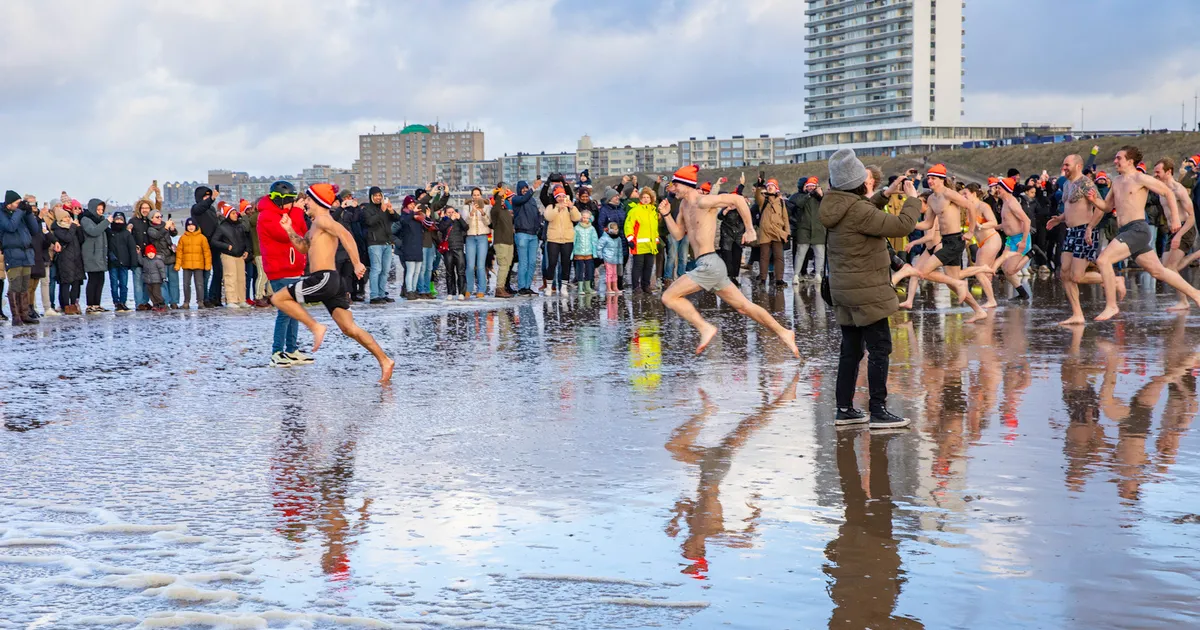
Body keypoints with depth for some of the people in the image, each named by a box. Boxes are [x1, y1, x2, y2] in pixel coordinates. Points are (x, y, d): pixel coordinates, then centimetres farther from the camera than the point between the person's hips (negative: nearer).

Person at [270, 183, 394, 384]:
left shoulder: (322, 219, -6)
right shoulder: (316, 225, 24)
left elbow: (345, 234, -22)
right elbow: (304, 247, 34)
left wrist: (357, 263, -29)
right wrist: (289, 230, 20)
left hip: (323, 278, -9)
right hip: (332, 281, 9)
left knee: (278, 298, -1)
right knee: (349, 328, 3)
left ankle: (316, 327, -5)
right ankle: (384, 361, -2)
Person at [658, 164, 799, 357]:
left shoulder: (703, 202, -13)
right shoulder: (684, 204, 14)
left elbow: (738, 199, -17)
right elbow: (678, 234, 18)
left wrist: (750, 230, -12)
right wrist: (666, 215, 4)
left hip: (709, 264, -10)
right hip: (706, 266, 10)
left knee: (669, 296, -12)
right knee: (744, 306, 13)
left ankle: (705, 328, -10)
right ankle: (783, 333, 18)